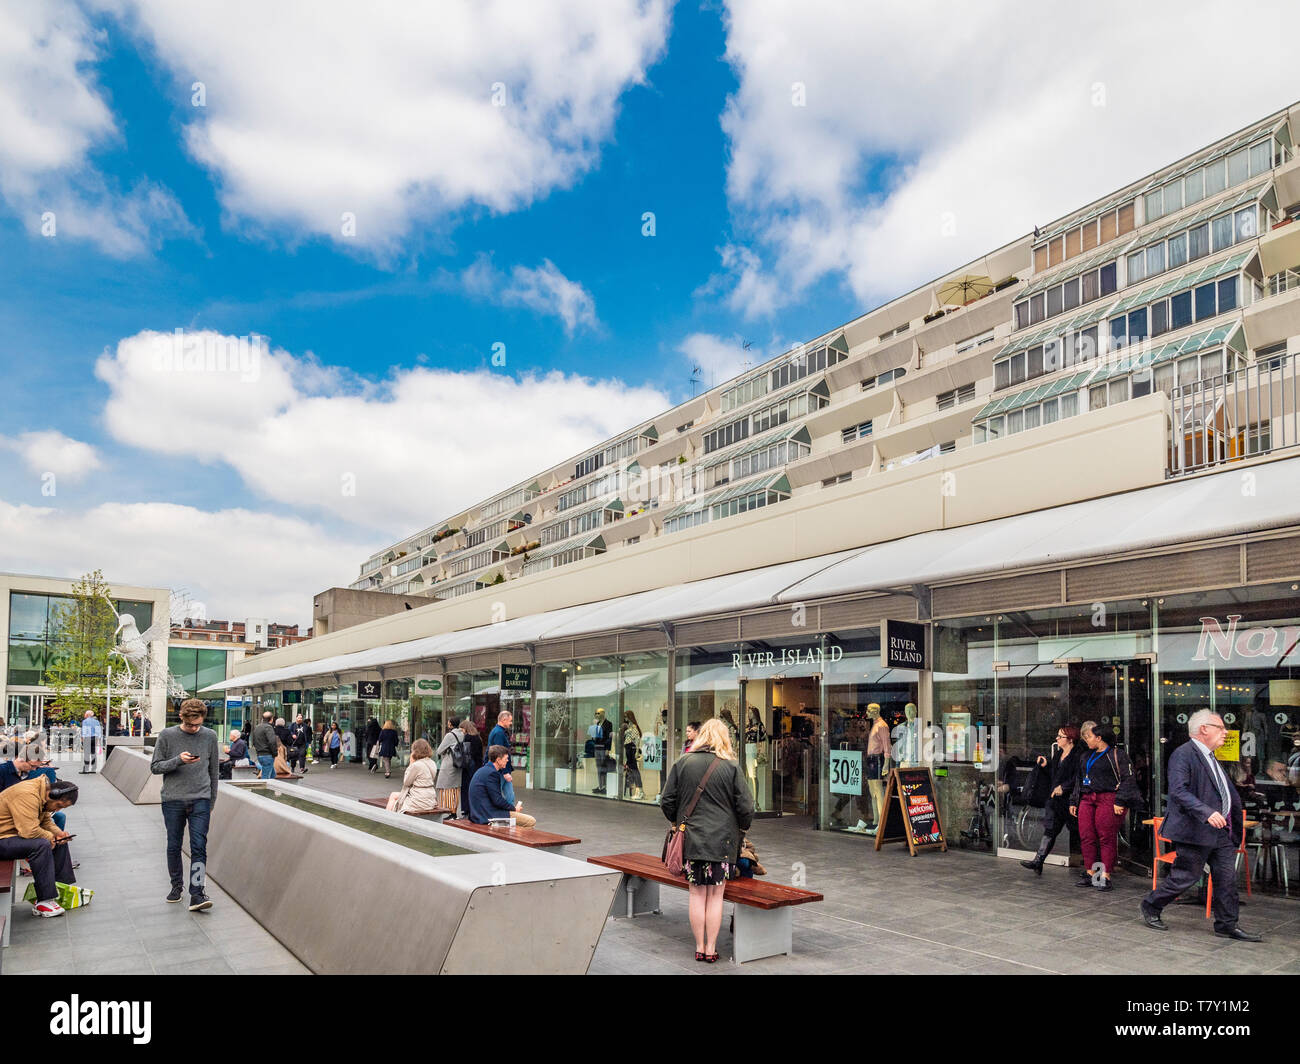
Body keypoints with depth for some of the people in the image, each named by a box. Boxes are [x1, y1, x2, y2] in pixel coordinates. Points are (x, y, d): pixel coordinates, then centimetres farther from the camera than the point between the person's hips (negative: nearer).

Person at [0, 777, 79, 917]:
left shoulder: (41, 794, 4)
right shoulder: (27, 795, -28)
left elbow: (46, 821, 15)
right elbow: (29, 831, -33)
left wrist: (58, 832, -3)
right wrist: (50, 836, -17)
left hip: (16, 834, 10)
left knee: (60, 842, 5)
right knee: (41, 845, -30)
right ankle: (44, 902, -25)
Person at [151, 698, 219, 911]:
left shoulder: (210, 736, 5)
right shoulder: (167, 735, 0)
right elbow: (155, 766, 1)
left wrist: (211, 803, 14)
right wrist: (178, 760, -17)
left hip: (200, 800, 0)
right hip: (173, 800, 0)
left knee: (199, 847, -8)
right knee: (174, 846, 10)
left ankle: (197, 894, -10)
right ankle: (176, 885, 29)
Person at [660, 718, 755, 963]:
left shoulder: (682, 763, -2)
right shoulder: (731, 767, -7)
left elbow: (666, 801, 1)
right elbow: (746, 807, -6)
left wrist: (677, 822, 18)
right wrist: (742, 828, 12)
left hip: (690, 839, 2)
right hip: (722, 840, -2)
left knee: (697, 895, 10)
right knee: (715, 895, 8)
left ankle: (699, 947, 18)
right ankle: (711, 949, 13)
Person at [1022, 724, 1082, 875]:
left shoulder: (1078, 755, -12)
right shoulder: (1057, 753, 15)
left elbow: (1078, 777, -19)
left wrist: (1063, 787, -22)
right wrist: (1045, 765, 5)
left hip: (1070, 800, -8)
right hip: (1054, 798, 8)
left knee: (1076, 833, 5)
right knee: (1049, 829, 3)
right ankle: (1038, 861, -2)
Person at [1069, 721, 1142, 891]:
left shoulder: (1116, 755, -3)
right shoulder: (1085, 756, 20)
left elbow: (1127, 779, -8)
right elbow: (1079, 780, 26)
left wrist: (1120, 802, -15)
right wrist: (1073, 801, 22)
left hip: (1108, 799, -7)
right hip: (1087, 799, 7)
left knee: (1106, 838, -6)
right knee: (1086, 837, 3)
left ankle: (1105, 877, -1)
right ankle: (1090, 874, 12)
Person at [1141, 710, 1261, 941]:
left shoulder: (1210, 757, 17)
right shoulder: (1183, 754, -15)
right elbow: (1178, 791, -25)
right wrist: (1207, 813, -33)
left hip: (1219, 831, 9)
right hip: (1194, 831, -9)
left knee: (1227, 877, 7)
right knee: (1185, 876, -1)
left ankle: (1227, 925, 17)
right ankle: (1150, 907, 16)